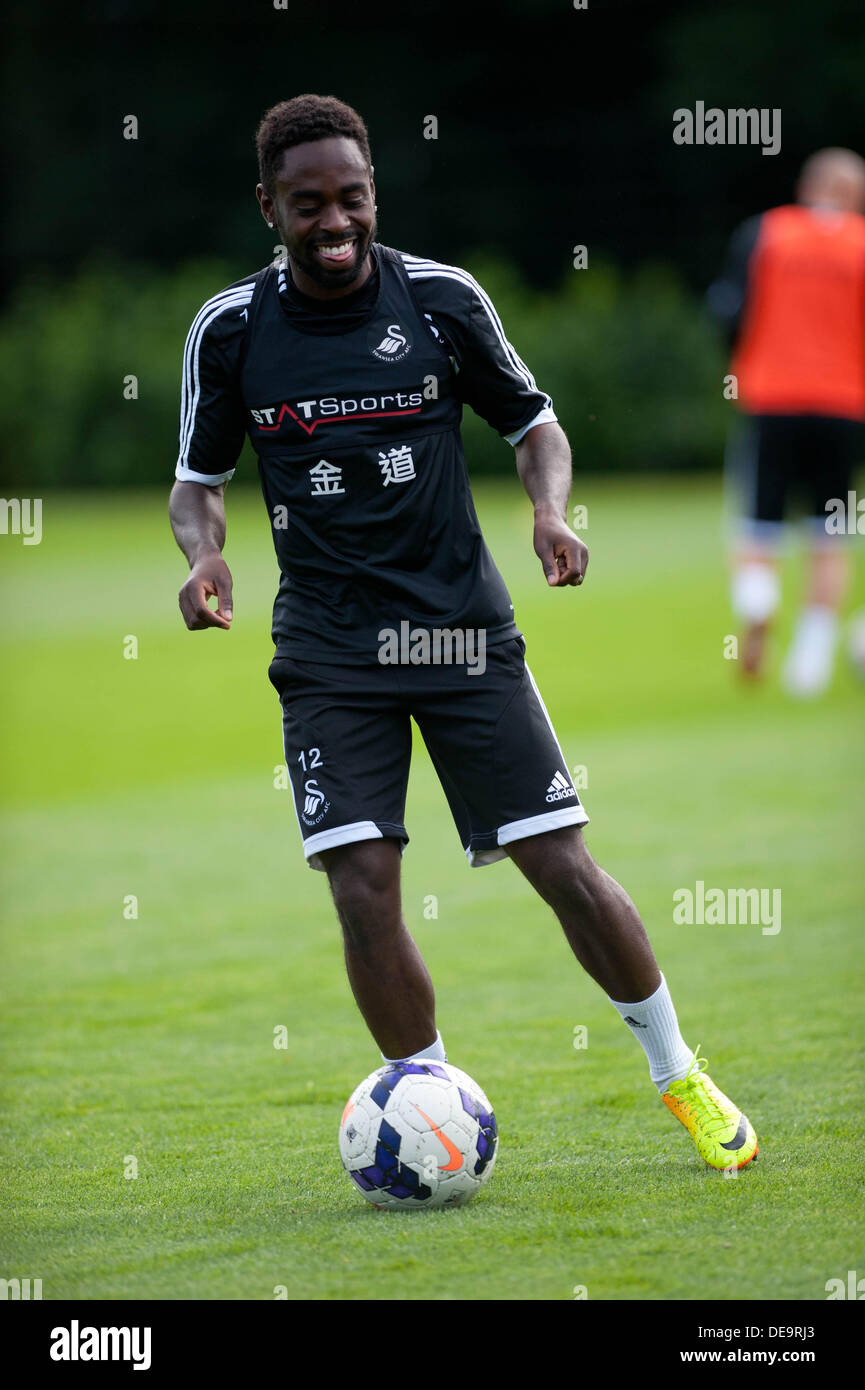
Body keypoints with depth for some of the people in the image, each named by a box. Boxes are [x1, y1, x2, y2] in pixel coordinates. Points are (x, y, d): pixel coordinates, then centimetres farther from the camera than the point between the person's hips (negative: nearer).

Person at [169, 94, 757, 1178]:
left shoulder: (442, 298, -3)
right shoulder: (231, 329, -2)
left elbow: (534, 426, 8)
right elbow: (198, 478, 9)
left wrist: (550, 510, -13)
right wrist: (203, 552, -13)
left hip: (461, 629, 0)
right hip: (328, 653, 0)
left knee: (562, 864, -2)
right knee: (363, 888, -12)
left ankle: (679, 1076, 17)